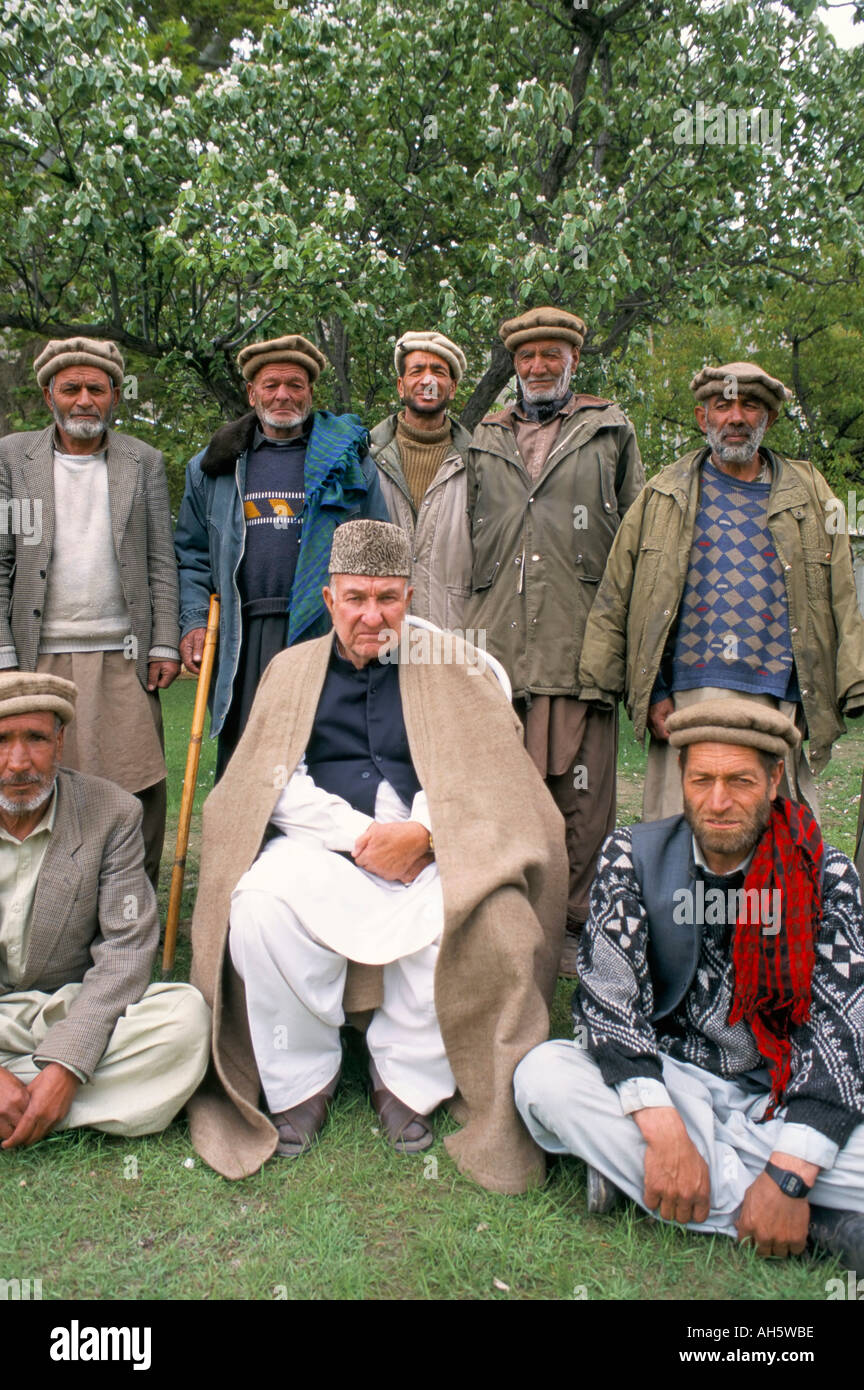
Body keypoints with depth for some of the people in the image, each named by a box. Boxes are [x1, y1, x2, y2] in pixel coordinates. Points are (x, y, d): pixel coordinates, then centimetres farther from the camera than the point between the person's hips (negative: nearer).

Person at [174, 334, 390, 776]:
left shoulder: (347, 459, 11)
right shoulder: (214, 466, 16)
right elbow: (191, 554, 17)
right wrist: (193, 622, 3)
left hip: (325, 633, -1)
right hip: (243, 638, 2)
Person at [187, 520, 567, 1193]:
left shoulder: (453, 666, 13)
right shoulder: (291, 668, 16)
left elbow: (485, 772, 2)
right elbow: (276, 782, 4)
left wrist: (421, 833, -16)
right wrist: (360, 836, -10)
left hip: (427, 853, -1)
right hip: (320, 849, 1)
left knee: (469, 913, -32)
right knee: (259, 903, -30)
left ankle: (405, 1078, -6)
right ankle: (302, 1080, -6)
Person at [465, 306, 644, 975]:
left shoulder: (610, 431, 15)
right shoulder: (485, 441, 22)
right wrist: (465, 624, 15)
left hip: (581, 639, -2)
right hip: (496, 639, 2)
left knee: (582, 794, -1)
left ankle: (577, 928, 12)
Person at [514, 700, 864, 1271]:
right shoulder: (634, 855, -6)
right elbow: (609, 994, -14)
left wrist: (790, 1175, -24)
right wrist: (664, 1131, -27)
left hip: (782, 1098, -1)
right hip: (668, 1081, 2)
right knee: (543, 1074, -28)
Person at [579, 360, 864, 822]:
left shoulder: (809, 495, 16)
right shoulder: (665, 496, 12)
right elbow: (616, 599, 7)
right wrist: (651, 691, -1)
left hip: (780, 699, 2)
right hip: (687, 696, -1)